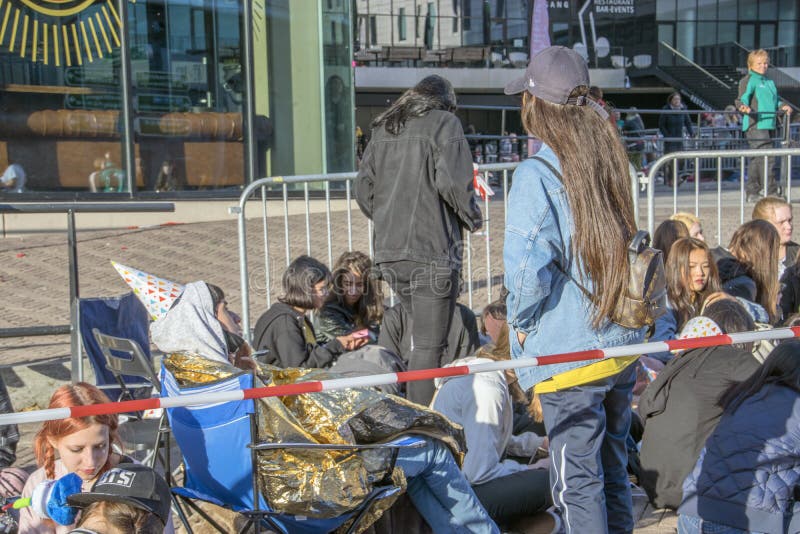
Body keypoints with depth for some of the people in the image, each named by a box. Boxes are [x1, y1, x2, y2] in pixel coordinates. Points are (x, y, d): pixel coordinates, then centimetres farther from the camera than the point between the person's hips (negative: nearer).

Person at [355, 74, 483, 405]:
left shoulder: (383, 128, 16)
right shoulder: (445, 123, -2)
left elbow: (363, 188, 14)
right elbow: (451, 181, -15)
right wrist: (473, 217, 1)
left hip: (388, 252, 7)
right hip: (431, 251, -6)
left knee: (426, 335, 21)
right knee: (429, 345, -1)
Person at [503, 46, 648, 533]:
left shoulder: (537, 174, -15)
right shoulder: (611, 160, 6)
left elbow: (529, 268, -21)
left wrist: (521, 321, -4)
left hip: (569, 352, -7)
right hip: (623, 344, 7)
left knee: (577, 482, 4)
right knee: (613, 471, 19)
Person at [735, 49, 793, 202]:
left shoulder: (769, 82, 23)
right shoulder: (748, 80, -3)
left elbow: (775, 100, 32)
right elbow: (742, 98, -14)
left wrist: (782, 106, 14)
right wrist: (744, 107, -34)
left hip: (769, 125, 8)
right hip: (755, 125, -8)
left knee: (757, 160, 11)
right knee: (766, 158, -14)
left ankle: (753, 192, 16)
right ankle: (770, 191, -13)